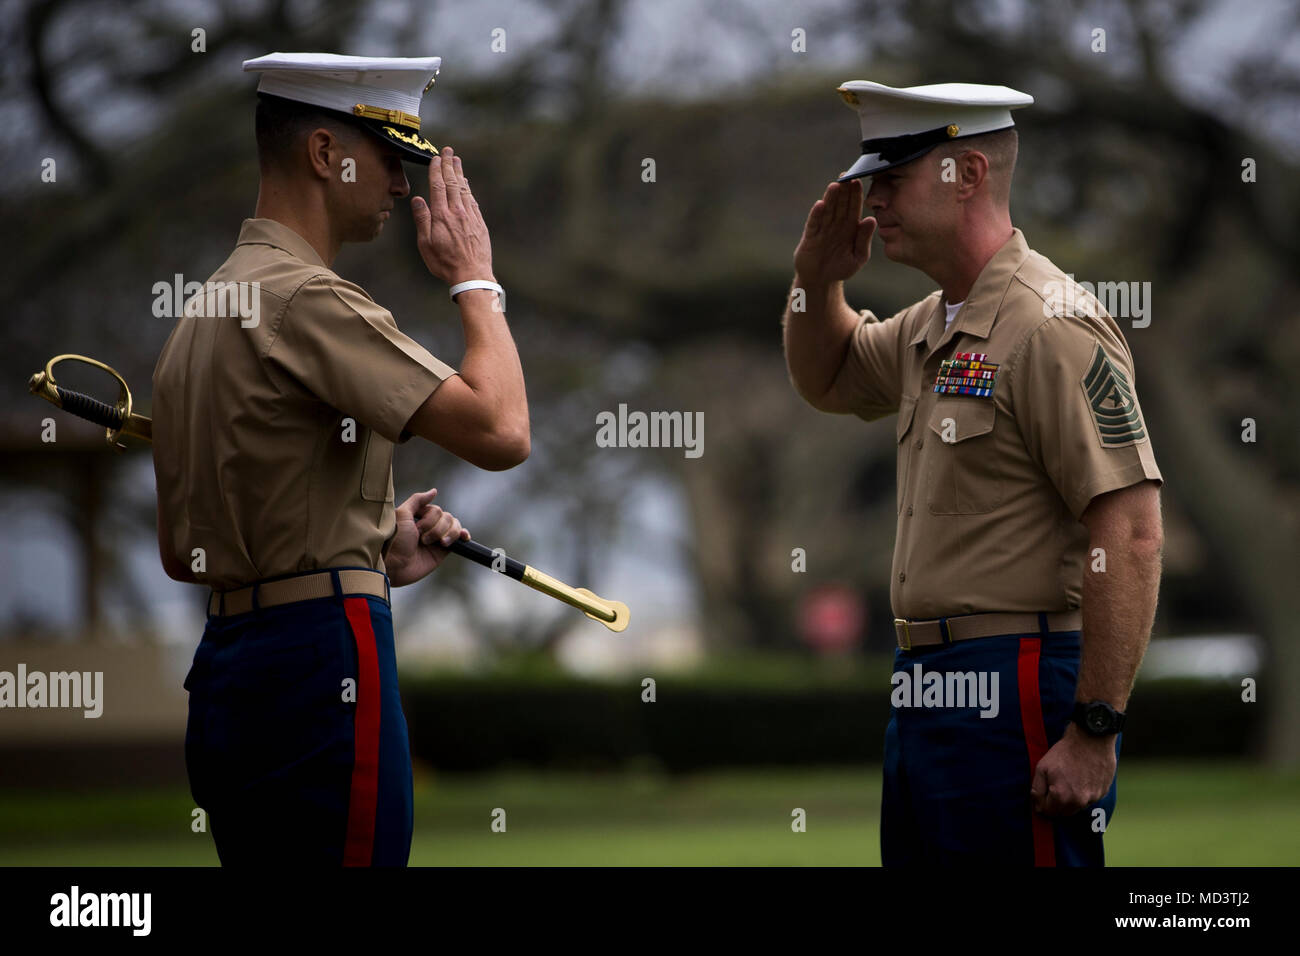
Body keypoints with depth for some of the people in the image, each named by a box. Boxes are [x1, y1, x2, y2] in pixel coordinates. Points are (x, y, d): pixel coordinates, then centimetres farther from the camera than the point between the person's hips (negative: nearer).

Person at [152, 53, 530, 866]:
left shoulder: (202, 313, 19)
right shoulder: (307, 298, -11)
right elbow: (500, 432, -19)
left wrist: (379, 556, 17)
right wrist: (475, 280, -4)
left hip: (224, 662, 10)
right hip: (322, 656, -10)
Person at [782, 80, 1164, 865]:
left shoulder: (1050, 324, -15)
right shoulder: (932, 328, 15)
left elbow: (1131, 534, -22)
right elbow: (827, 382, 36)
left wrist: (1095, 732, -25)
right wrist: (817, 280, 14)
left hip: (1018, 693, -10)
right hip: (926, 692, 10)